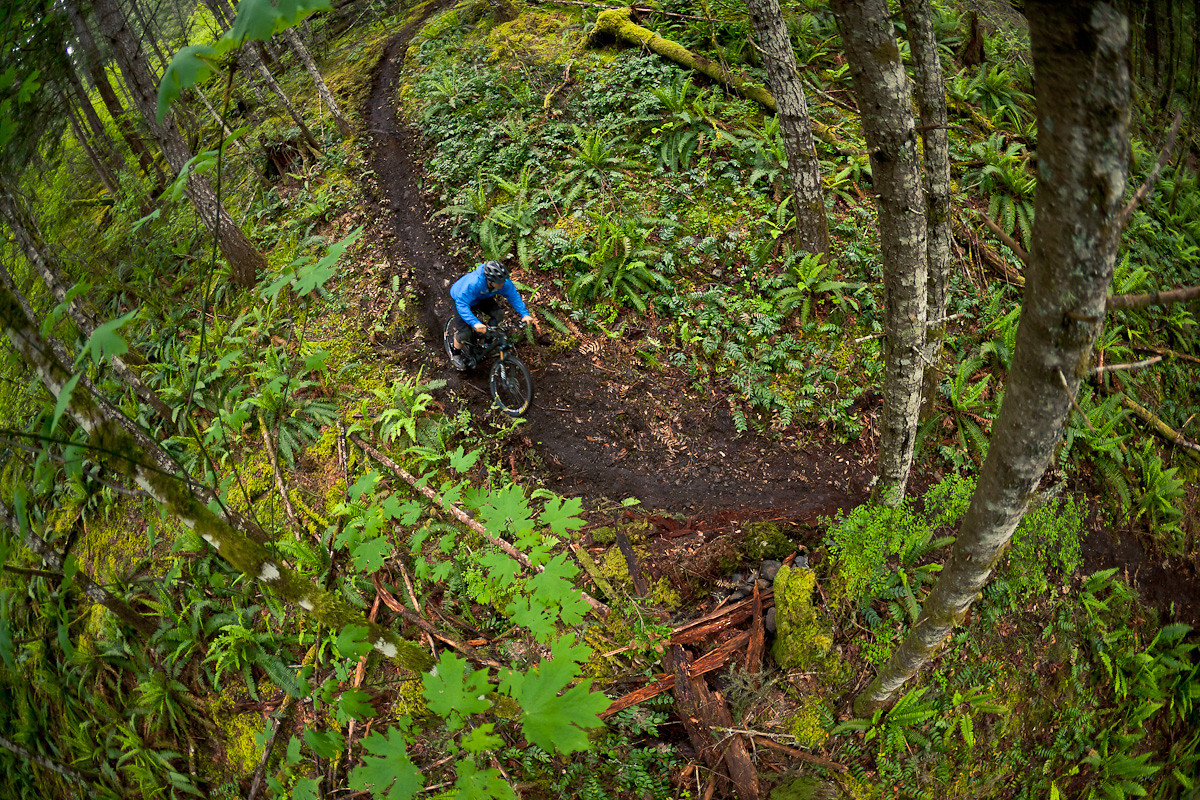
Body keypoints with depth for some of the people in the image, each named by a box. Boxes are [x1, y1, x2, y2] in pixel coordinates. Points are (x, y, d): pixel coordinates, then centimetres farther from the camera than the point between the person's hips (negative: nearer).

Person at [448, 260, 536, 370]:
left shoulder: (504, 282, -30)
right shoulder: (473, 283, -46)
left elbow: (514, 296, -16)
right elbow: (461, 304, -45)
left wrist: (525, 314, -28)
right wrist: (475, 323, -56)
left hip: (481, 298, 5)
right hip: (461, 298, -5)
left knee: (498, 314, -19)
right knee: (464, 333, -13)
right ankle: (455, 353, 18)